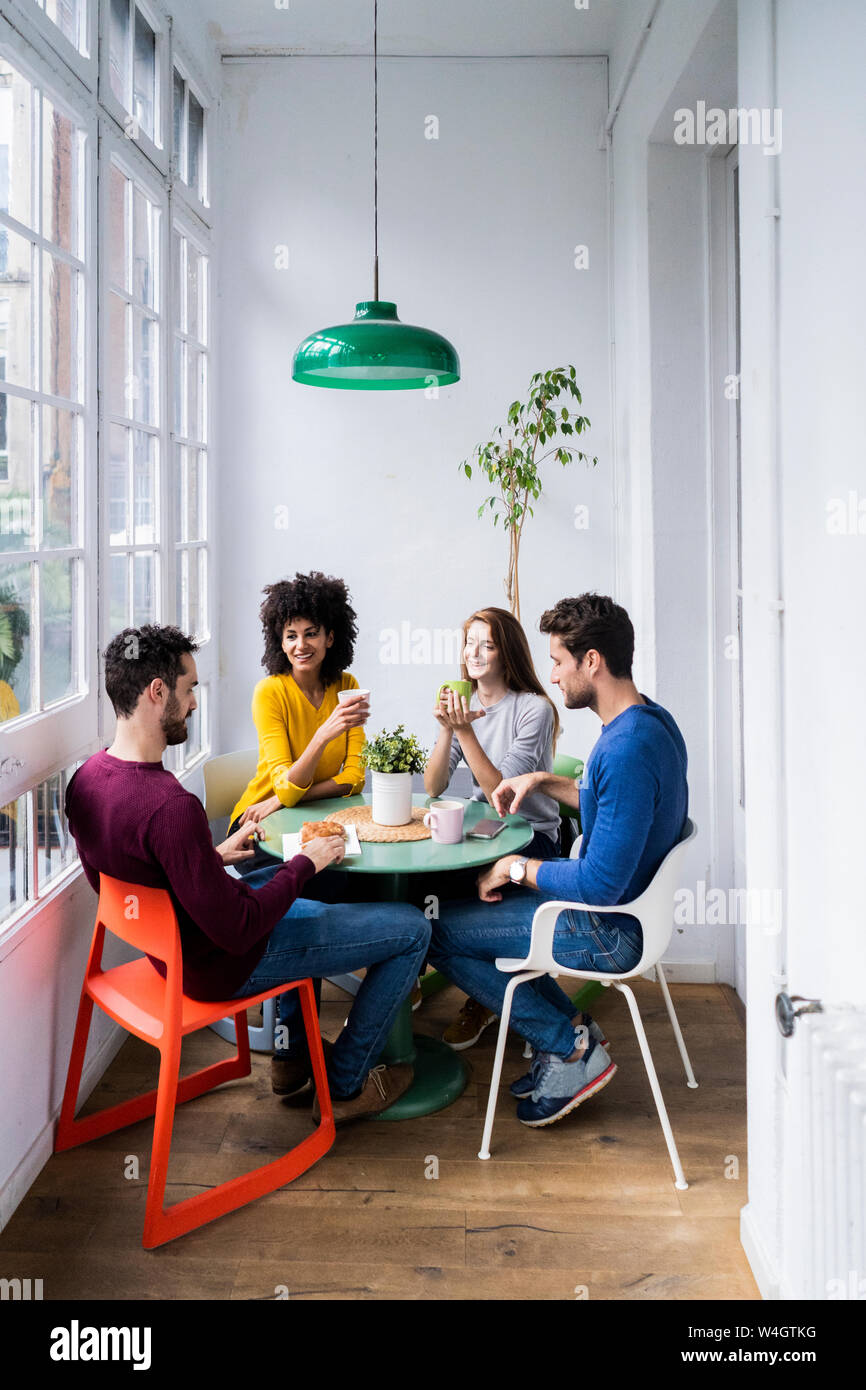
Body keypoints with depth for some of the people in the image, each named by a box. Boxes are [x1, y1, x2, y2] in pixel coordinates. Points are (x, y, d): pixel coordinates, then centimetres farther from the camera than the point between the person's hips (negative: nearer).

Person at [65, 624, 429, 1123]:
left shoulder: (86, 778, -7)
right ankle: (346, 1083, 18)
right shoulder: (171, 806, -36)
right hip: (223, 966, -9)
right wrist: (306, 863, -16)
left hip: (171, 947, 9)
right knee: (412, 927, 1)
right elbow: (236, 931, -29)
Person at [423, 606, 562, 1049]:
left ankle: (481, 1000, -3)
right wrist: (448, 729, -18)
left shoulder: (535, 709, -14)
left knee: (447, 884, -27)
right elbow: (433, 788, -4)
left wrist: (466, 732, -27)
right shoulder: (463, 703, 4)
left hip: (532, 836, -5)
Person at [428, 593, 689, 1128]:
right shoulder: (651, 719, 3)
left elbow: (601, 883, -30)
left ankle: (571, 1048, 2)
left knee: (436, 929, -5)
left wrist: (517, 867, -16)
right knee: (468, 898, 21)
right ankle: (572, 1028, 17)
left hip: (610, 932, -10)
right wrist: (545, 781, 12)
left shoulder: (627, 748, -29)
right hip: (629, 907, 10)